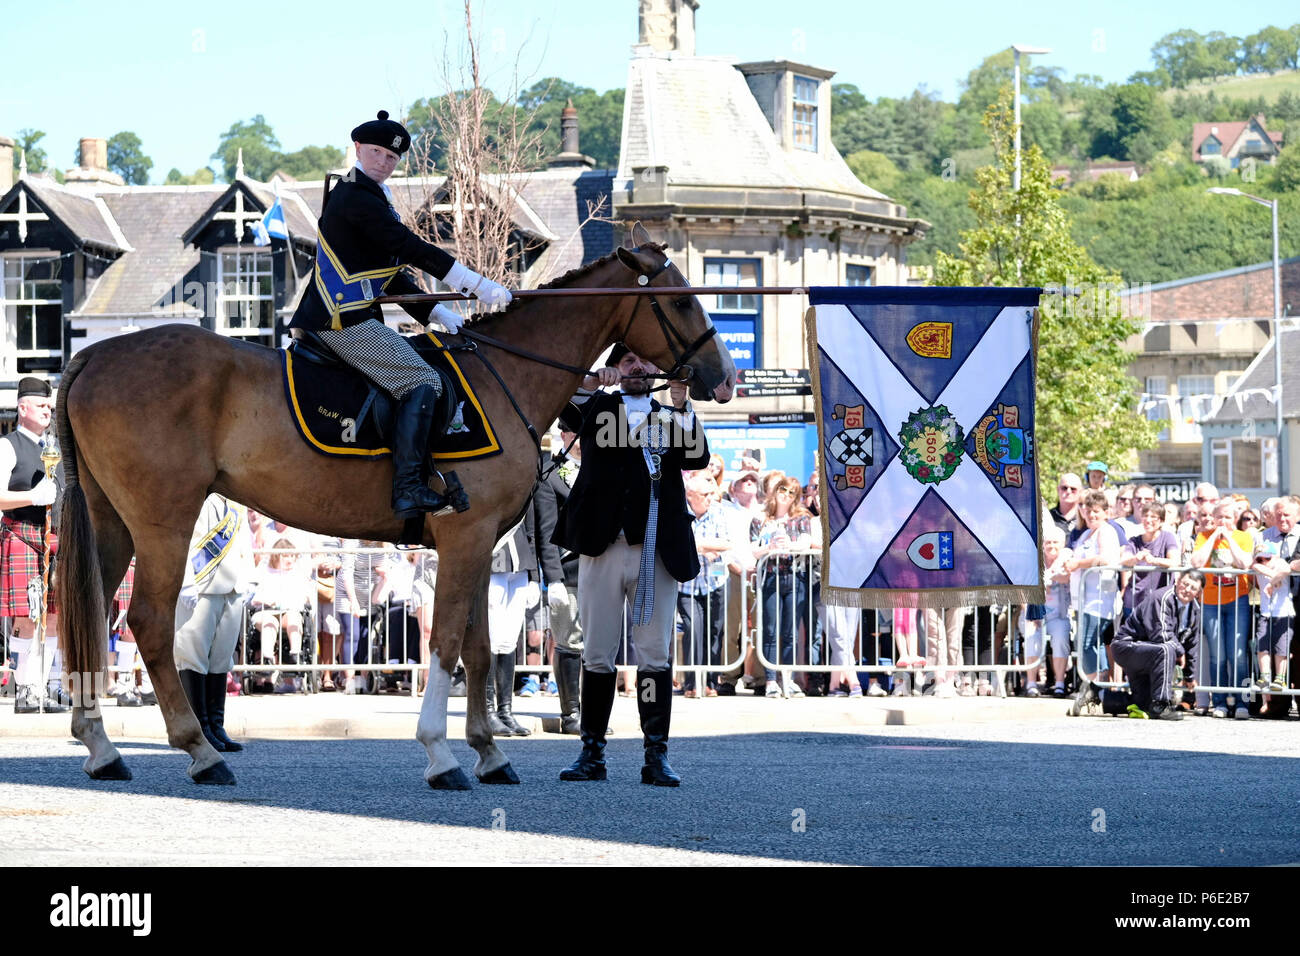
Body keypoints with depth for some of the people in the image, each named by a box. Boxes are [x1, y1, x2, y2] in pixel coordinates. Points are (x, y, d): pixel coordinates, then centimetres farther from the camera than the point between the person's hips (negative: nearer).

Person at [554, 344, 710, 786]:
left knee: (655, 656, -1)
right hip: (603, 546, -1)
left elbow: (697, 457, 0)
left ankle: (656, 755, 1)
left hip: (656, 550, 1)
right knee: (597, 654, 4)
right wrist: (587, 384, -21)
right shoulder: (596, 408, 13)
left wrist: (681, 406, -11)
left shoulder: (672, 418, 16)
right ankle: (592, 753, 9)